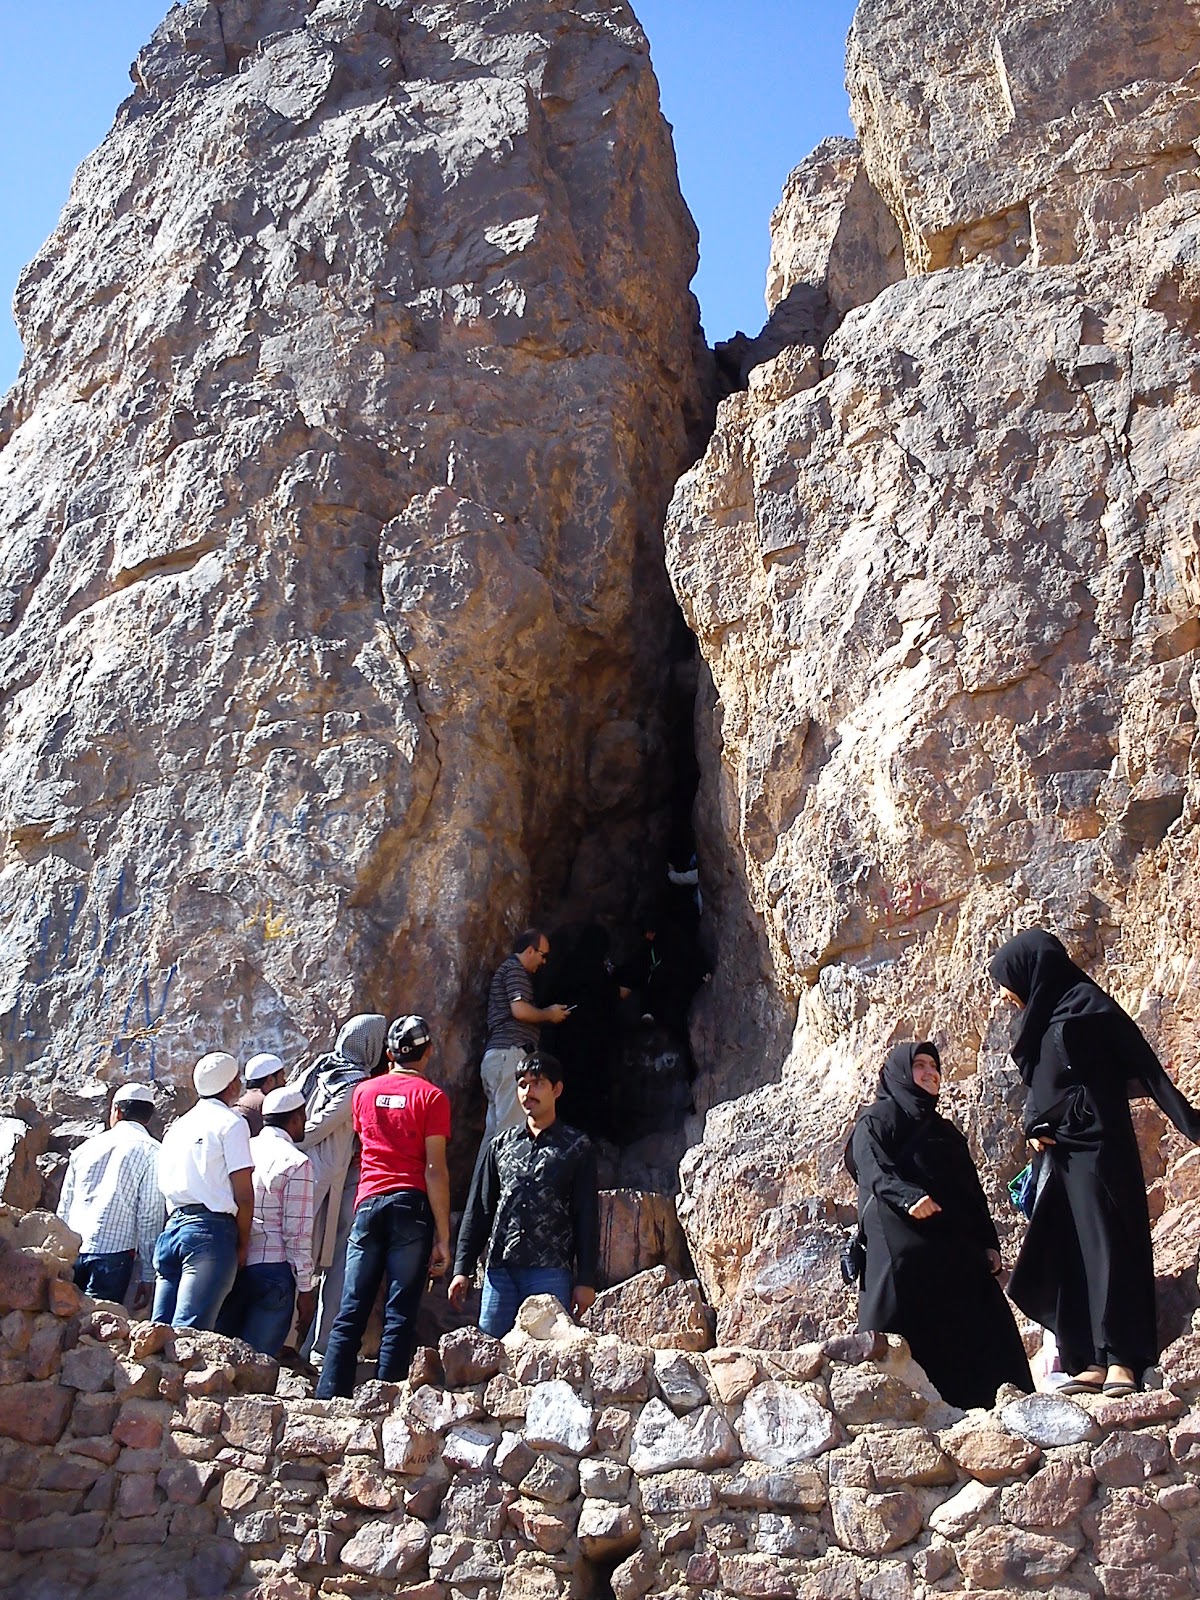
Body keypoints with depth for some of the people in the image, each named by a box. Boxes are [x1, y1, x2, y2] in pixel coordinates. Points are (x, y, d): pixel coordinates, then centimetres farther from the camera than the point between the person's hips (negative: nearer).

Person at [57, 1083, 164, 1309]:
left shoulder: (86, 1147, 15)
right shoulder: (150, 1152, 0)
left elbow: (63, 1209, 18)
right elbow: (151, 1218, -4)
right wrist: (147, 1276, -1)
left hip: (72, 1252, 4)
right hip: (112, 1254, -4)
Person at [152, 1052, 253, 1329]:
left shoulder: (177, 1127, 23)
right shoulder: (230, 1122, 0)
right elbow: (244, 1195, -5)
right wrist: (242, 1246, 3)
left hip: (171, 1229, 7)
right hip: (211, 1230, -7)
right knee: (189, 1333, -15)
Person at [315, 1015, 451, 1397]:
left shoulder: (365, 1091, 12)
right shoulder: (431, 1096, 0)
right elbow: (435, 1170, -6)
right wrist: (443, 1236, -5)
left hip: (368, 1203, 3)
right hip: (411, 1207, -3)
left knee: (350, 1313, 5)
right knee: (400, 1316, -1)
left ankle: (328, 1399, 1)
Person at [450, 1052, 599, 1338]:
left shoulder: (576, 1147, 6)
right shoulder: (501, 1144, 15)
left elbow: (587, 1217, 3)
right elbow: (478, 1209, 15)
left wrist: (586, 1280, -2)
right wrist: (462, 1269, 8)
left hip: (551, 1274, -3)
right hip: (500, 1271, 3)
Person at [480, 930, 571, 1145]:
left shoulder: (508, 968, 27)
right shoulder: (514, 968, -4)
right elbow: (520, 1010, -16)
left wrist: (547, 1014, 23)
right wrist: (549, 1014, 0)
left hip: (494, 1055, 11)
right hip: (510, 1053, -11)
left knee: (494, 1128, 9)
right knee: (512, 1128, -14)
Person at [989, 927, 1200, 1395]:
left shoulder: (1087, 1004, -5)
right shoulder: (1040, 1020, 19)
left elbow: (1142, 1063, -11)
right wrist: (1036, 1127, 1)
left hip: (1096, 1145, -8)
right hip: (1058, 1151, 8)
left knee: (1106, 1246, -9)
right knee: (1070, 1255, 3)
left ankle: (1122, 1359, -8)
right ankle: (1093, 1361, 3)